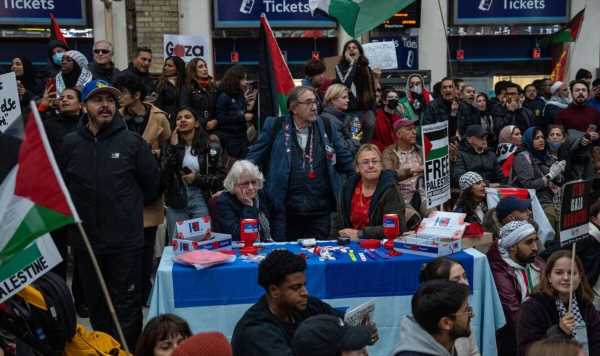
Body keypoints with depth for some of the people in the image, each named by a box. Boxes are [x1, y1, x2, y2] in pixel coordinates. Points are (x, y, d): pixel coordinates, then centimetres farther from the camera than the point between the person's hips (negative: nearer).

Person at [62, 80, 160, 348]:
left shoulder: (132, 142, -5)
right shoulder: (70, 144, 1)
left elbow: (152, 185, 3)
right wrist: (81, 212, 7)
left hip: (126, 242, -3)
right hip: (86, 241, 3)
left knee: (127, 309, 4)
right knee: (97, 308, 17)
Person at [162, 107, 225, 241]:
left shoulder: (210, 145, 0)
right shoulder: (171, 145, 5)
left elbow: (221, 177, 0)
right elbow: (163, 175, -7)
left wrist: (198, 178, -12)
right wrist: (173, 148, -11)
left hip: (202, 202, -1)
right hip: (176, 203, 2)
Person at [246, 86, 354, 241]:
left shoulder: (325, 127, 8)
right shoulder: (275, 126, 0)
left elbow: (344, 160, 16)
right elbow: (253, 158, 4)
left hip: (321, 212, 2)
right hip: (286, 212, -2)